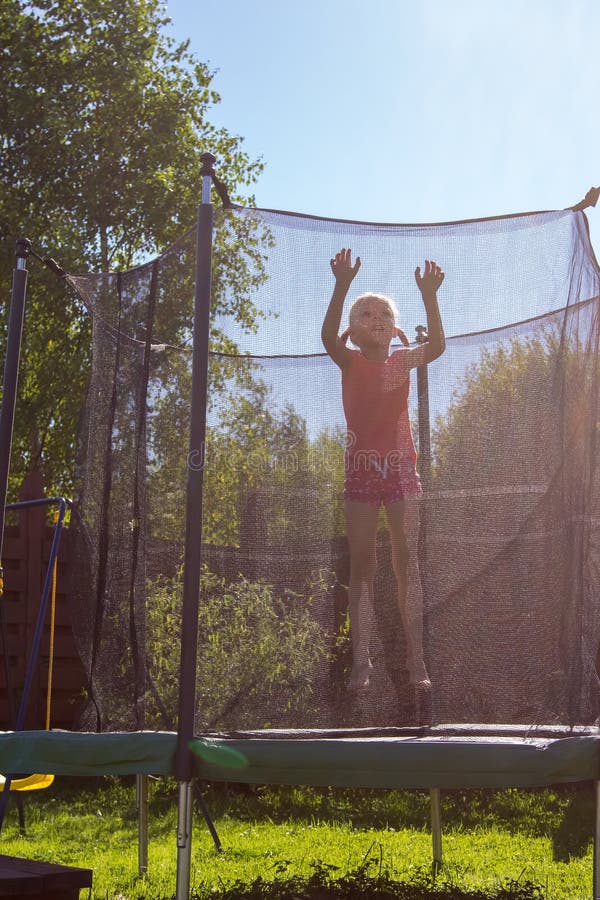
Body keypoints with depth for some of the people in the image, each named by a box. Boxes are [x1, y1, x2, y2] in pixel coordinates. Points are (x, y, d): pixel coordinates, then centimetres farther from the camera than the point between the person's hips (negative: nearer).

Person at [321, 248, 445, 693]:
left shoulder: (403, 362, 7)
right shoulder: (350, 363, 4)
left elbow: (437, 345, -12)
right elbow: (329, 336, -17)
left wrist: (429, 296, -22)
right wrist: (342, 285, -28)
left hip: (400, 466, 0)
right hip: (361, 467, 0)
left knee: (407, 560, -2)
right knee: (361, 563, -1)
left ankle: (416, 661, -1)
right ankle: (361, 660, 0)